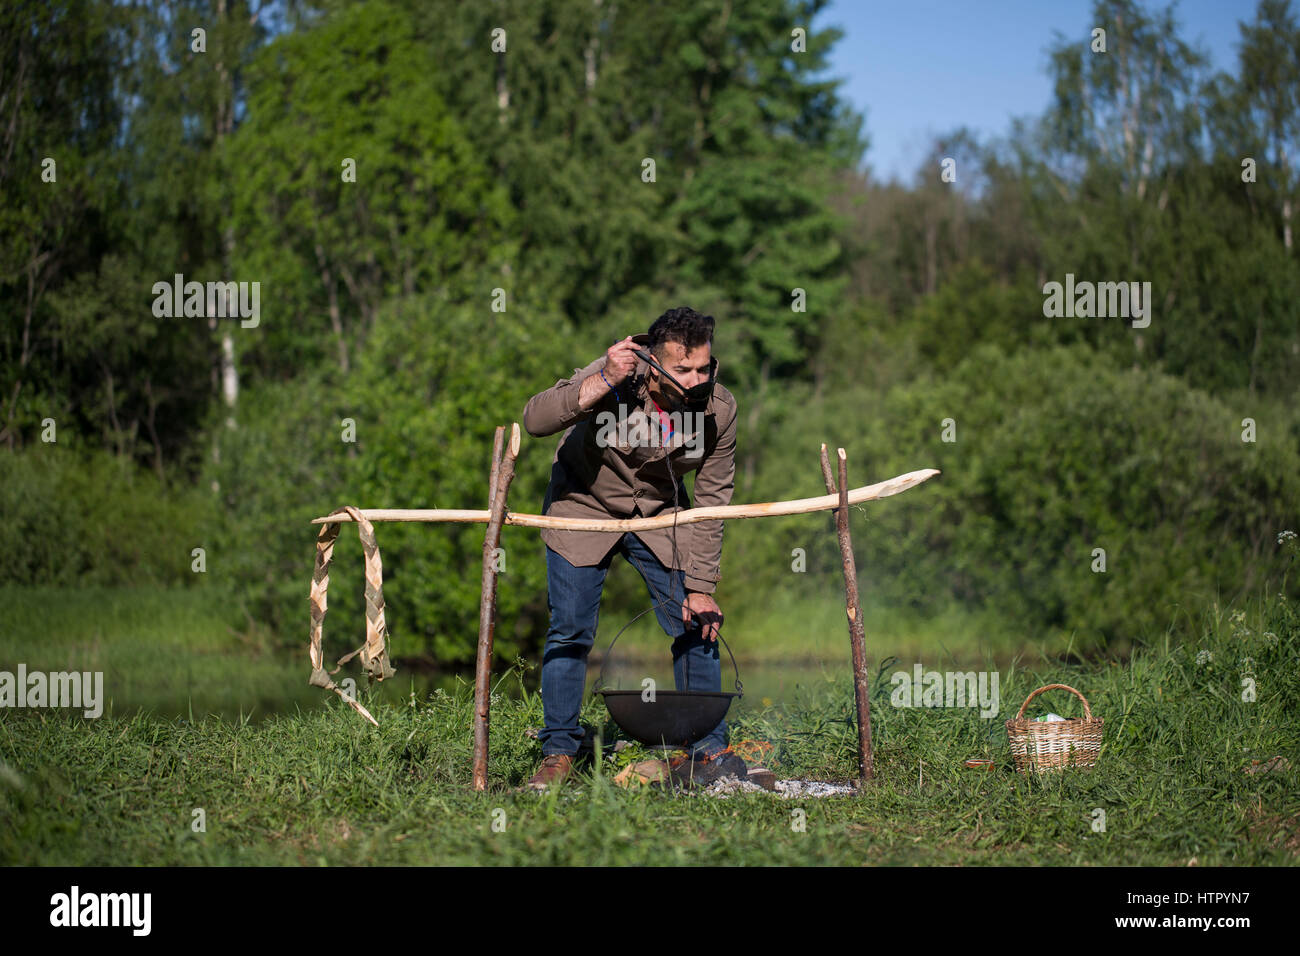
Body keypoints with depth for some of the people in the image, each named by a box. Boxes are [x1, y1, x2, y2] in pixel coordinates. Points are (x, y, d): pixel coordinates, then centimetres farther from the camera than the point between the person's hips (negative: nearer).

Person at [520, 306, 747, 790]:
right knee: (570, 632, -5)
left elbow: (712, 500, -11)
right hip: (584, 508, -2)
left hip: (659, 515, 3)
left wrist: (701, 586, -11)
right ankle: (558, 751, 9)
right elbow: (535, 419, -38)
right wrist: (603, 382, -50)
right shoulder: (618, 379, -29)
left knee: (696, 625, -4)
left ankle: (708, 749, 9)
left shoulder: (719, 410, -20)